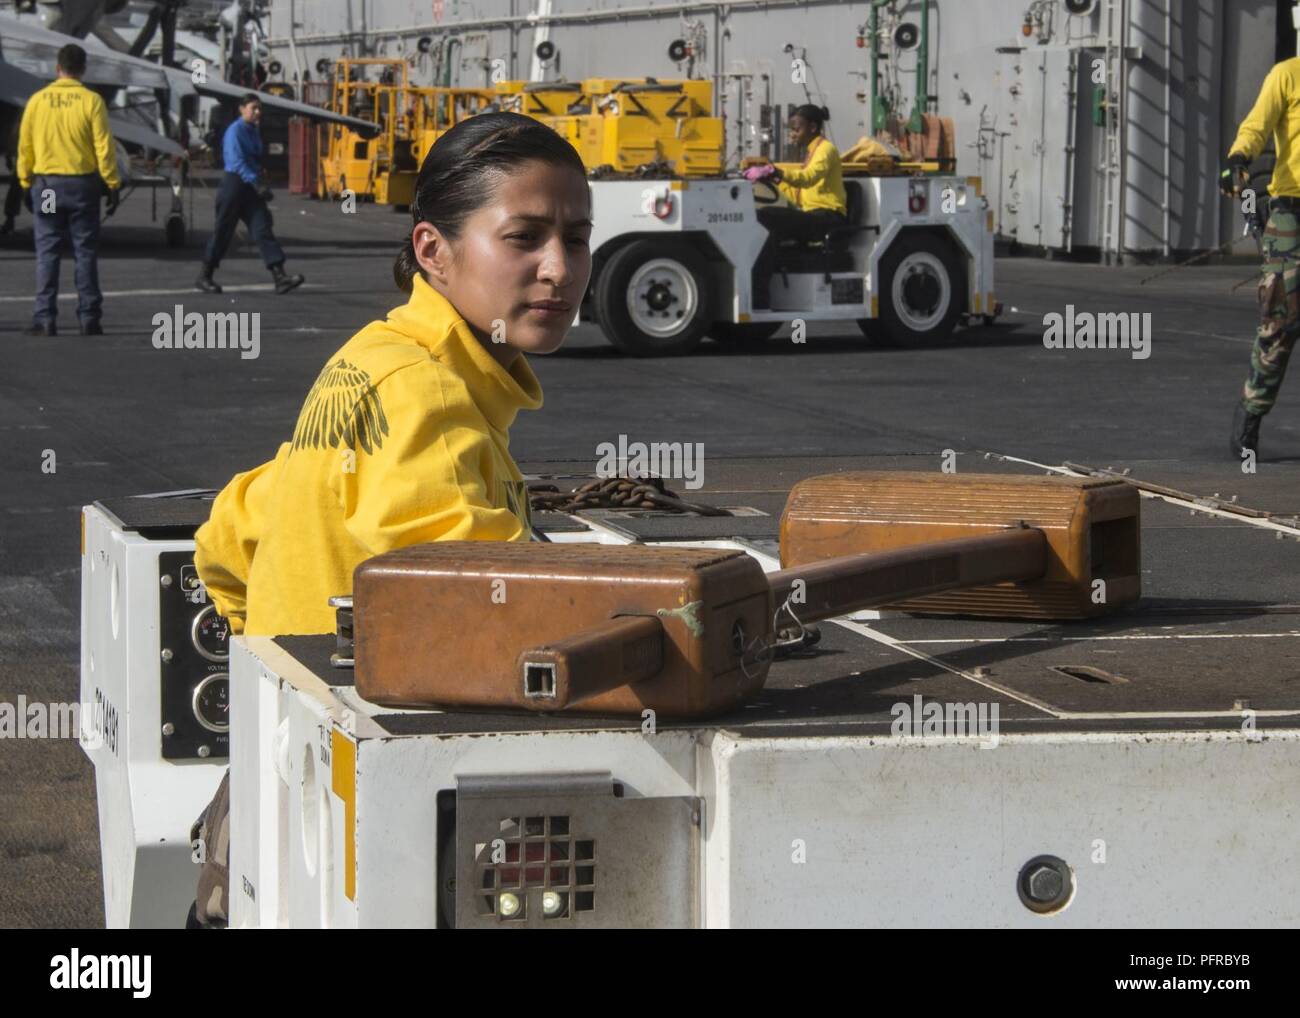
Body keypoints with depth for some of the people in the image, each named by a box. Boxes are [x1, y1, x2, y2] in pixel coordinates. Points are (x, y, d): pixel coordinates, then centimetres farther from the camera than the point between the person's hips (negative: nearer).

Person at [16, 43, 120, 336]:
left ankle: (45, 318, -1)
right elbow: (104, 147, -8)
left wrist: (26, 184, 13)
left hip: (45, 184, 1)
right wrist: (113, 184, -1)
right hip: (82, 185, -1)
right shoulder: (91, 101, -7)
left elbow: (24, 147, 4)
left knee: (47, 252, 4)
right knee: (85, 253, 5)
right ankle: (89, 318, 5)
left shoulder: (37, 100, 0)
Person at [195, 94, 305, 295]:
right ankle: (204, 277, 15)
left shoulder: (253, 132, 13)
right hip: (235, 182, -7)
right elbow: (237, 162, -23)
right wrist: (256, 183, -31)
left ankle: (279, 277, -15)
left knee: (262, 229, -5)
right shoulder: (235, 131, -12)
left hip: (251, 186, 7)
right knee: (223, 231, 2)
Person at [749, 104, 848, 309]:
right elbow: (798, 197, 20)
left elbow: (809, 177, -27)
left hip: (828, 216, -9)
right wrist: (779, 179, 8)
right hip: (814, 216, 9)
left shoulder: (825, 149, -4)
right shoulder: (813, 151, 25)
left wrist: (781, 173, -42)